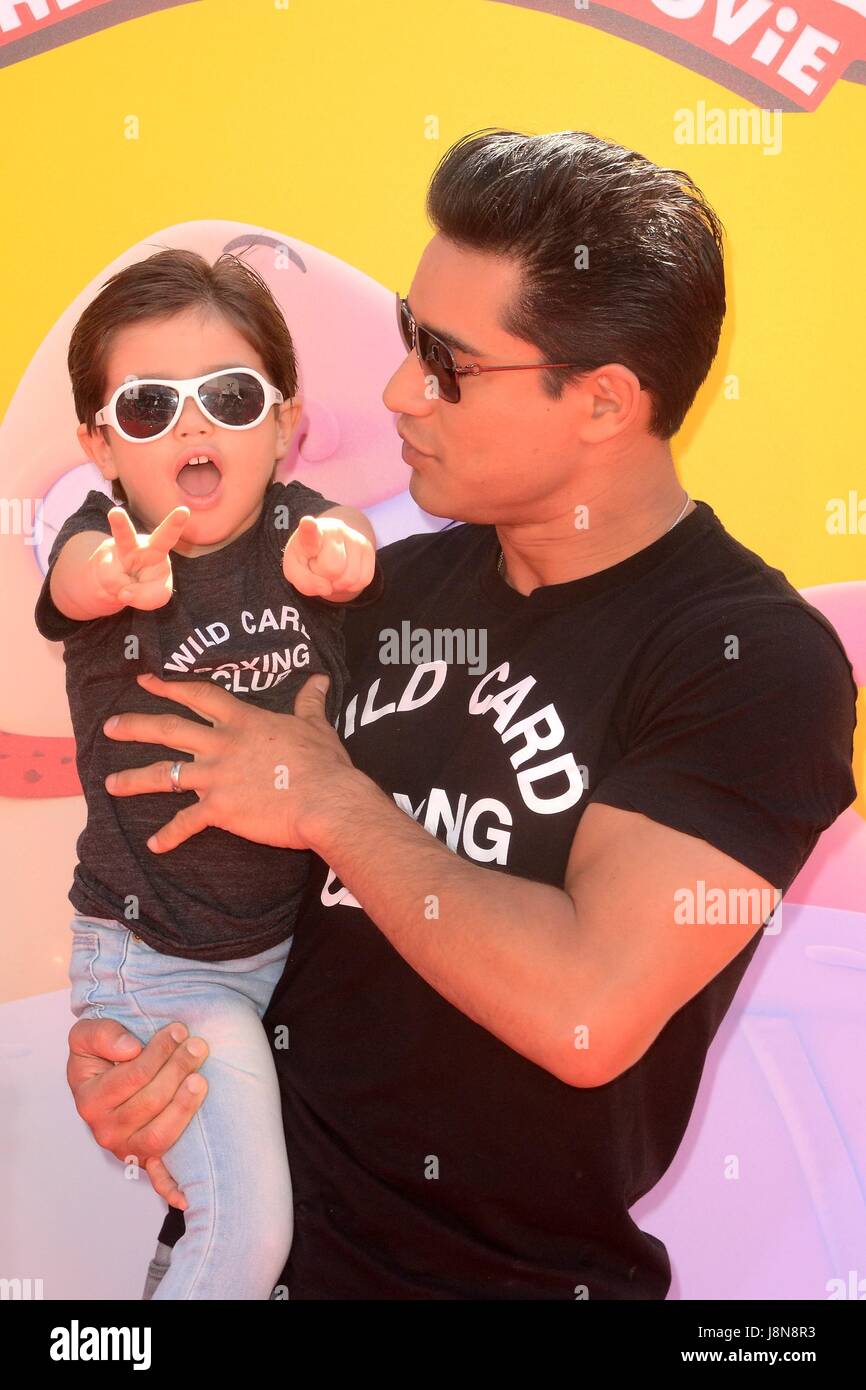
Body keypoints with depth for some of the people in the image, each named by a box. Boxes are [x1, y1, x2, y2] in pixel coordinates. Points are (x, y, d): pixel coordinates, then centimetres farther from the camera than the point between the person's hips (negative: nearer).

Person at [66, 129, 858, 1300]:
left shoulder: (757, 661, -18)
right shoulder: (393, 583, 1)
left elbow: (588, 1010, -28)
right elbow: (227, 846, 9)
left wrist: (330, 800, -18)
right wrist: (119, 1030, -7)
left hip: (505, 1269, -5)